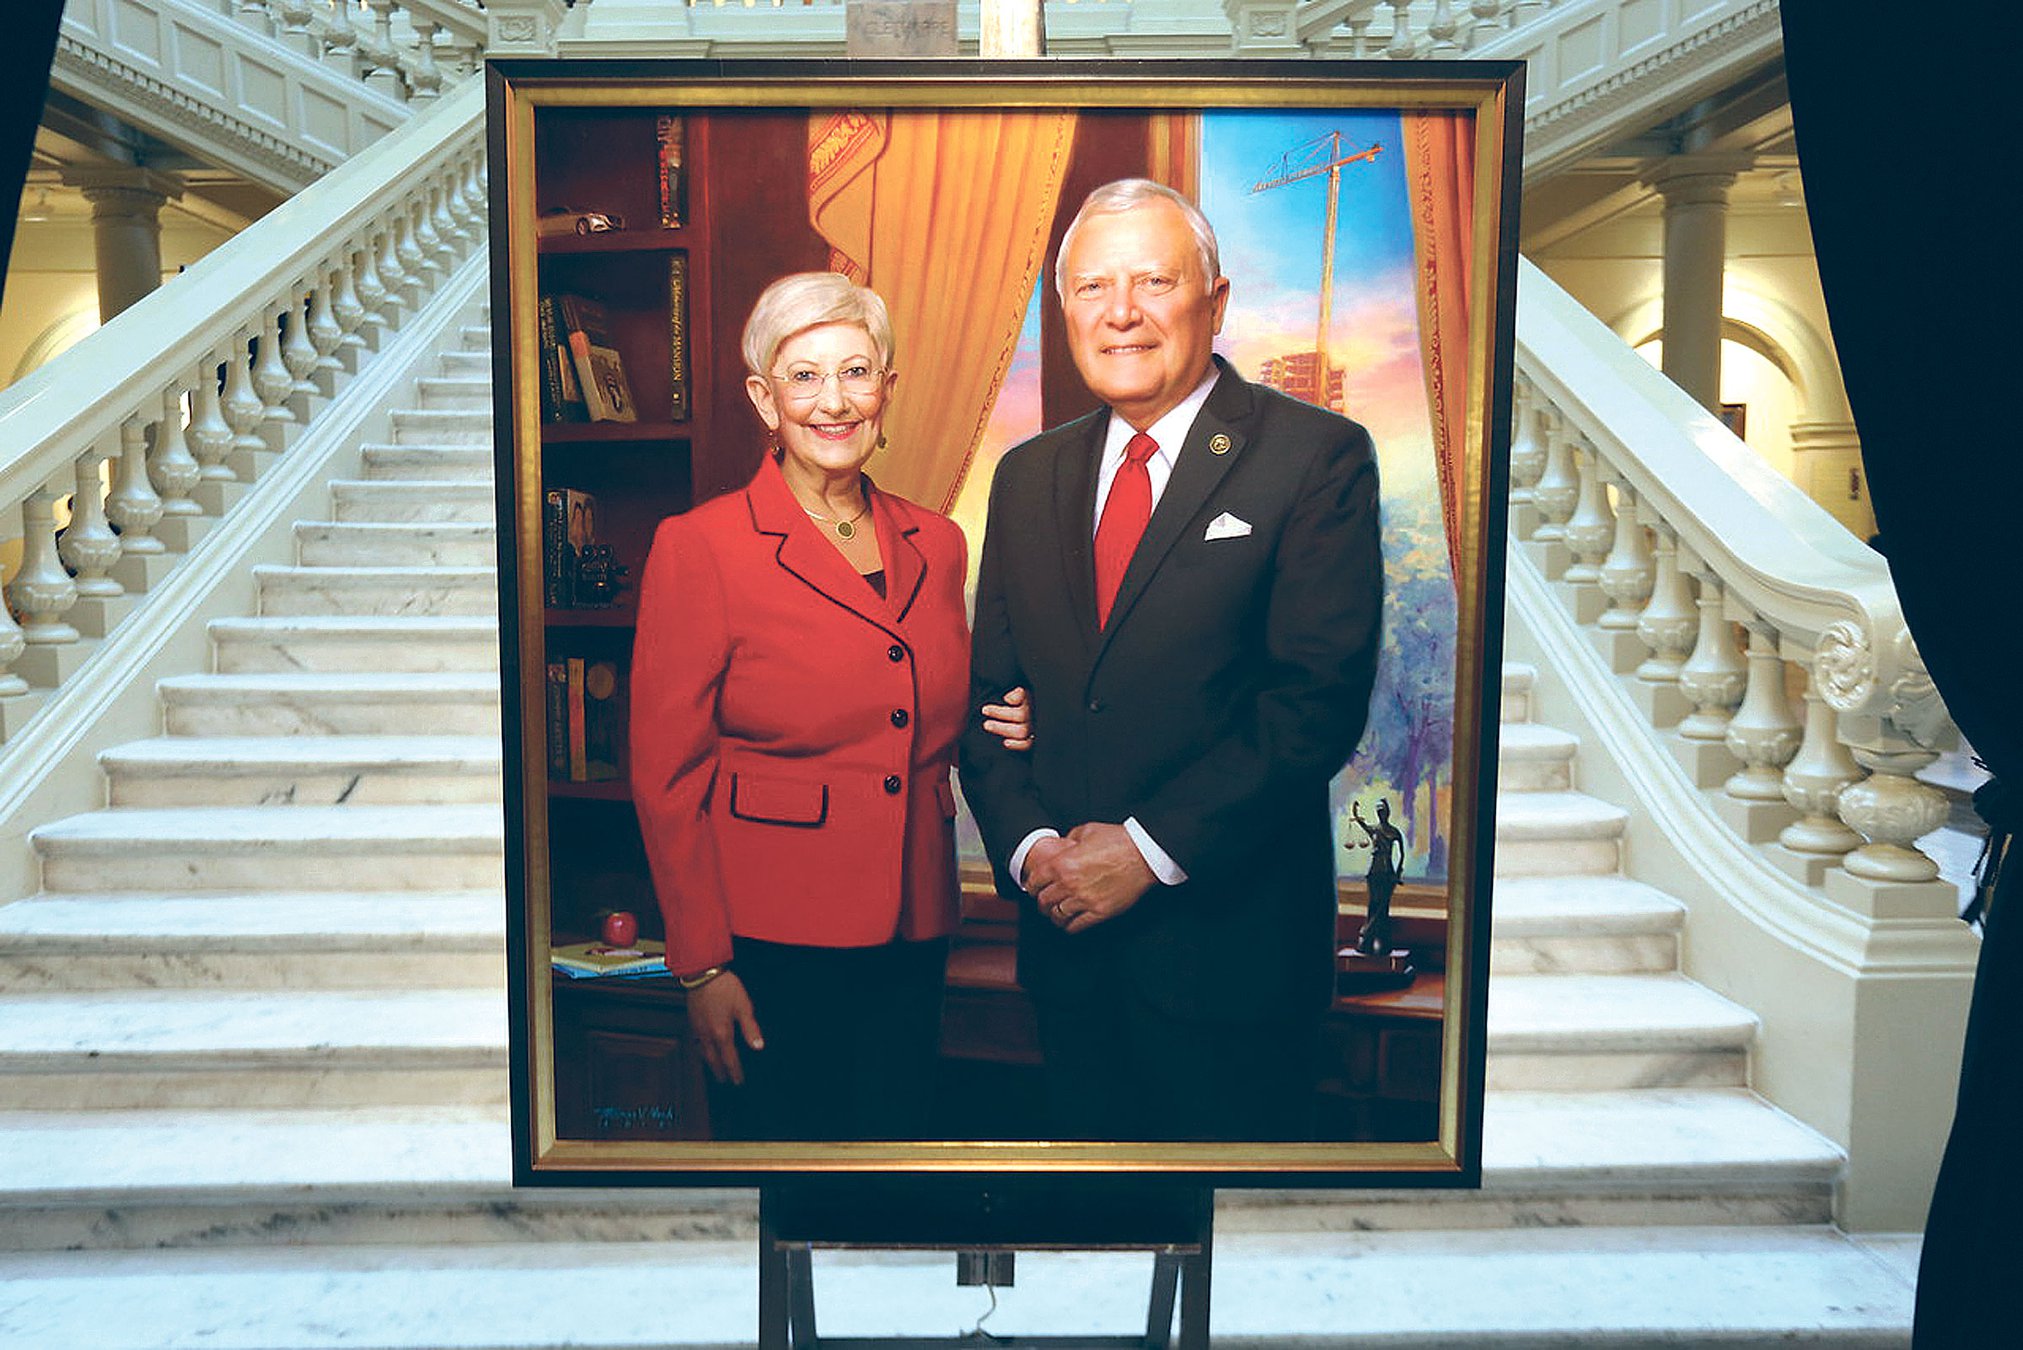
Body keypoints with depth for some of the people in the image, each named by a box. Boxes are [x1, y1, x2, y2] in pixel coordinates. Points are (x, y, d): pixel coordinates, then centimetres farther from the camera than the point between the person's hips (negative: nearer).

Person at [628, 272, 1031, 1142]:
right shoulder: (698, 547, -9)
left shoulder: (935, 544, 7)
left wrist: (1001, 728, -3)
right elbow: (667, 775, -8)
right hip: (770, 940, -4)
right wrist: (702, 967, -10)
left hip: (911, 938, 5)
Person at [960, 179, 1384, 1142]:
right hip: (1065, 932, 5)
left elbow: (1322, 693, -15)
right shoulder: (1027, 476, 9)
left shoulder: (1317, 456, -7)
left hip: (1229, 938, -4)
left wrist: (1150, 849, -17)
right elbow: (988, 689, 9)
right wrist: (1028, 843, -7)